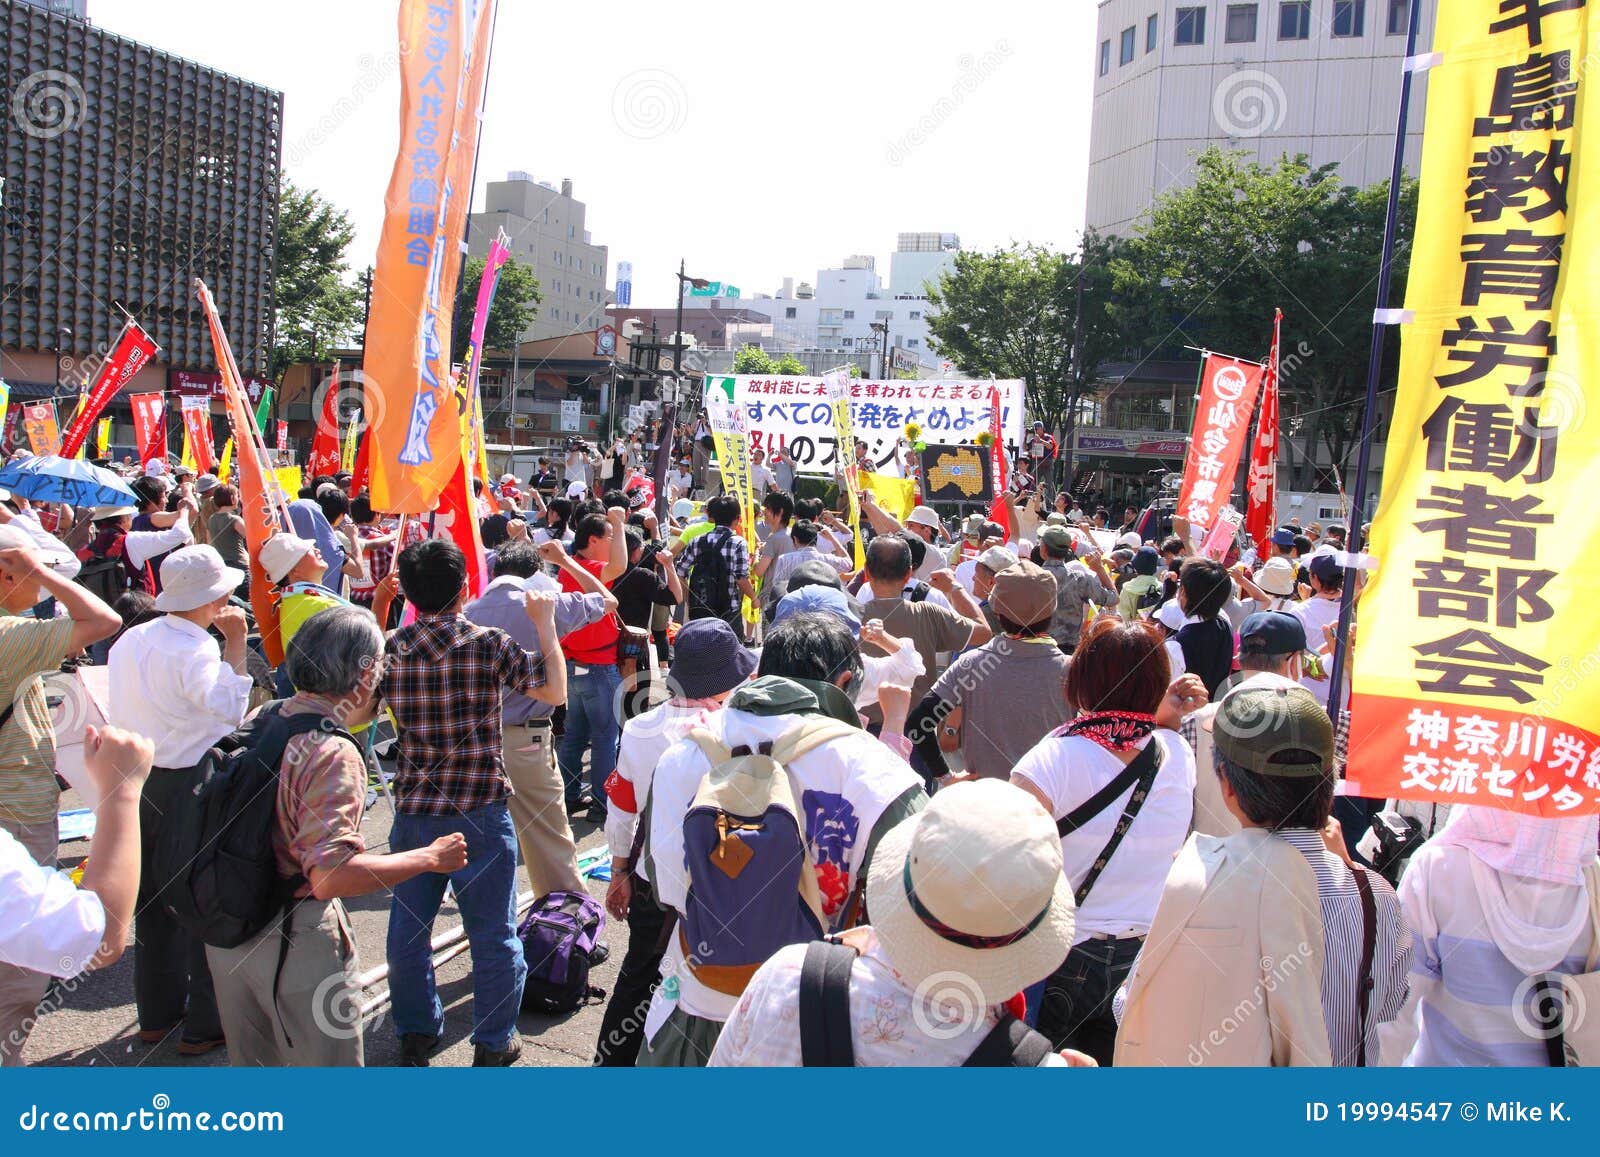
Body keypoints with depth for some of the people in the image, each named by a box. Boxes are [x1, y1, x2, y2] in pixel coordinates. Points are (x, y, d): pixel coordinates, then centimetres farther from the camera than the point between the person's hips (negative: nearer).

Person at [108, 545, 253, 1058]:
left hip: (137, 782, 8)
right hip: (189, 787, -8)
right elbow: (231, 709, -29)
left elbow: (123, 713, 9)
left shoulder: (129, 641, 4)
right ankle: (204, 1024, 13)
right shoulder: (195, 652, -21)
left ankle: (157, 1013, 32)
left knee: (152, 898, 18)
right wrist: (235, 645, -21)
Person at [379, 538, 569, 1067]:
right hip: (479, 810, -3)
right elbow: (555, 691, -3)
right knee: (493, 934, 10)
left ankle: (415, 1034, 33)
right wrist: (545, 622, 6)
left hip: (413, 810, 4)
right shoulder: (488, 644, -12)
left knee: (409, 926, 19)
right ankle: (493, 1044, 21)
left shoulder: (390, 648, -3)